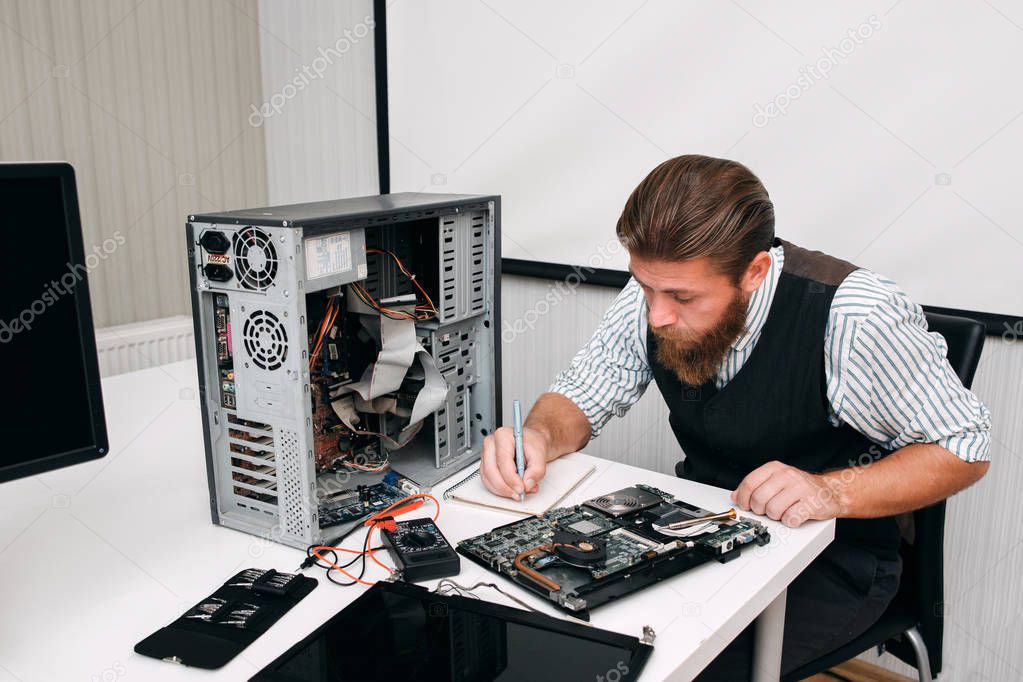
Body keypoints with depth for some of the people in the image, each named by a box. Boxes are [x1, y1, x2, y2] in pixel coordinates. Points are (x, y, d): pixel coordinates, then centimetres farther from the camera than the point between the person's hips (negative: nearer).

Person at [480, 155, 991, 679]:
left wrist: (833, 492, -31)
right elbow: (581, 397, -1)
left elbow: (964, 449, -15)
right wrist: (539, 437, -24)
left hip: (832, 558, -4)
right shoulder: (659, 289, -11)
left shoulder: (854, 317, -26)